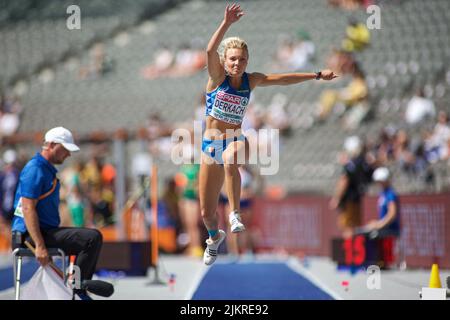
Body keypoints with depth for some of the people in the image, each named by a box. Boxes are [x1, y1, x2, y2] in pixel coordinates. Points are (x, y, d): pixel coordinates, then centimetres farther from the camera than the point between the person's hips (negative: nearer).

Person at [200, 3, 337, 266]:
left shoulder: (251, 81, 1)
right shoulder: (218, 77, -8)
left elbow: (283, 79, 11)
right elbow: (210, 51, -26)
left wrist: (317, 75, 11)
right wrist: (227, 23, -38)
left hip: (236, 142, 0)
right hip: (211, 145, 0)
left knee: (230, 157, -42)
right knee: (206, 212, 6)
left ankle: (235, 213, -33)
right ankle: (215, 237, 43)